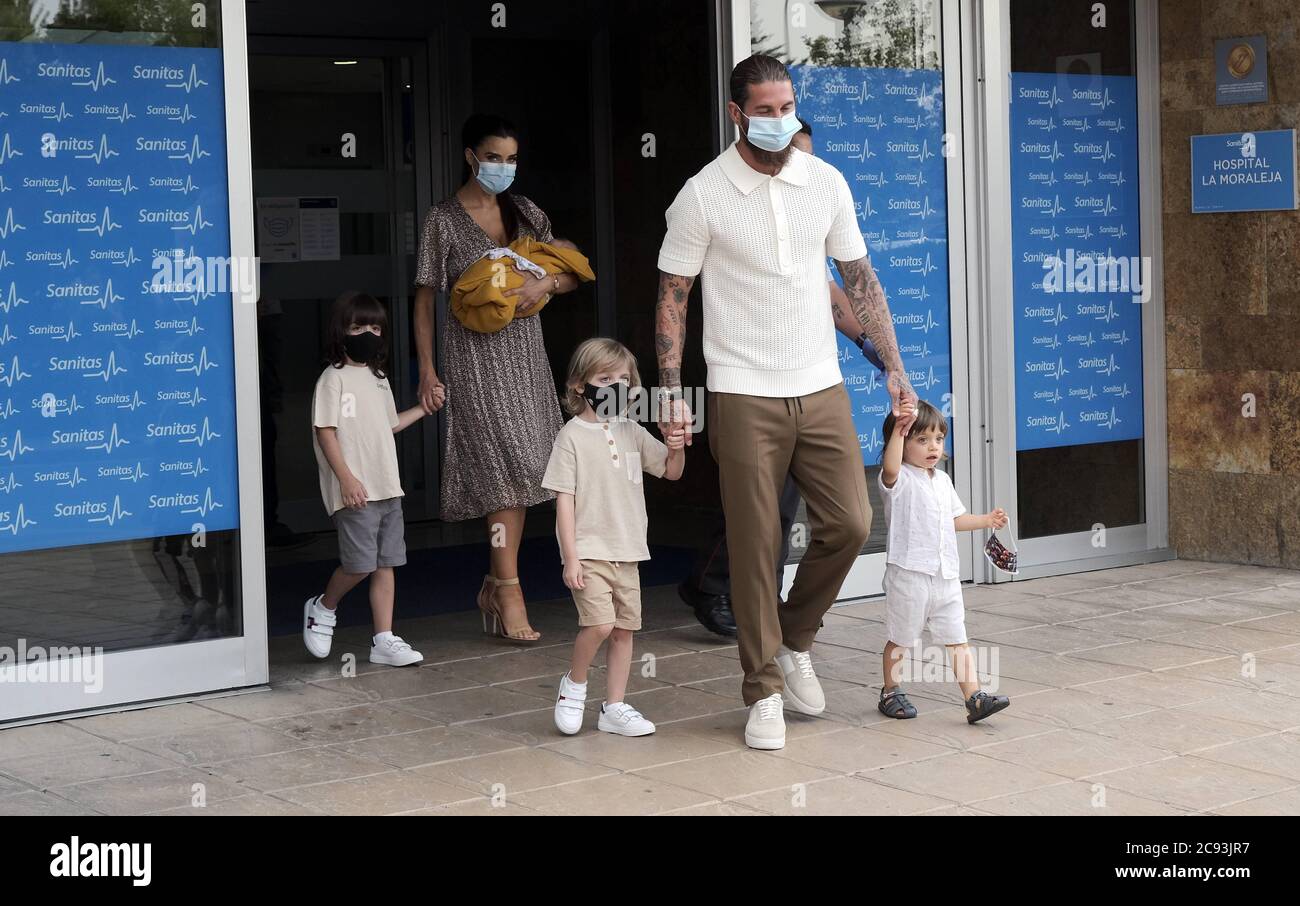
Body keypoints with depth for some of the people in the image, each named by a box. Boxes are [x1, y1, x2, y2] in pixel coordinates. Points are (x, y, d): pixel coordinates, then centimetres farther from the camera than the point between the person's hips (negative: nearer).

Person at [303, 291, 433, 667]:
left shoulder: (378, 379, 17)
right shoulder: (334, 378, -7)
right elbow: (325, 430, -13)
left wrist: (423, 409, 23)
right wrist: (346, 478, -19)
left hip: (387, 488, 8)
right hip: (354, 492, -8)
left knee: (386, 563, 6)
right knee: (360, 563, -9)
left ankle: (384, 640, 10)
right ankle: (323, 608, 19)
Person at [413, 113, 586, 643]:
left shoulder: (525, 212, 12)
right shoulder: (444, 221, -2)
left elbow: (571, 274, 12)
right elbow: (425, 299, -2)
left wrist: (544, 284, -11)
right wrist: (427, 369, -9)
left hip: (524, 351, 5)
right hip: (475, 355, -5)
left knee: (519, 471, 6)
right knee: (503, 464, -13)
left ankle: (495, 583, 17)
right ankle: (509, 593, -11)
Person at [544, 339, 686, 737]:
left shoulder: (632, 432, 10)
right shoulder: (572, 436, -7)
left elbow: (671, 472, 16)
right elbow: (564, 498, -9)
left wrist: (676, 448, -8)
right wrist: (570, 558, -14)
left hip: (627, 552, 6)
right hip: (589, 551, -6)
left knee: (625, 628, 7)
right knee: (600, 622, -19)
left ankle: (614, 708, 17)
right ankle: (574, 683, 6)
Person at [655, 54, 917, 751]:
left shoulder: (826, 183, 5)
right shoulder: (703, 196, -5)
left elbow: (859, 279, 12)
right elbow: (672, 298, -1)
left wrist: (893, 367, 8)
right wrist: (670, 392, -8)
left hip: (821, 388, 4)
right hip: (744, 397, -3)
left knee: (849, 524, -2)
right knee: (755, 549, 0)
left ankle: (795, 642, 23)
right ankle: (765, 692, 11)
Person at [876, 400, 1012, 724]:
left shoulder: (942, 480, 15)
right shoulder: (899, 479, -11)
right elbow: (890, 468, -36)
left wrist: (986, 520, 16)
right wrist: (898, 431, -44)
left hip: (946, 575, 6)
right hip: (909, 574, -6)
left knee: (957, 641, 3)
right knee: (901, 641, 8)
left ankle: (975, 697, 1)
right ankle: (890, 692, 24)